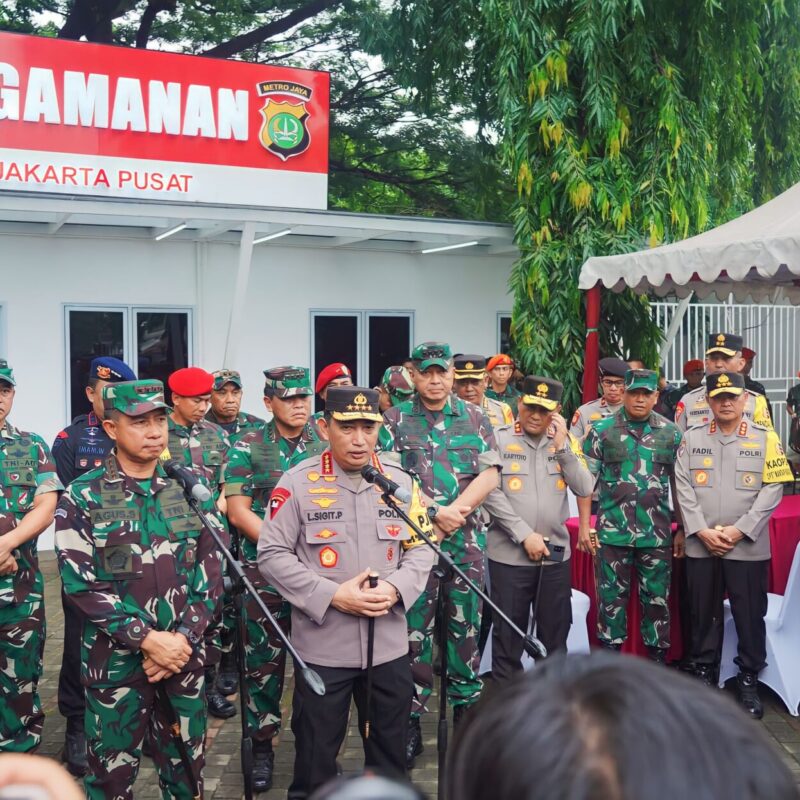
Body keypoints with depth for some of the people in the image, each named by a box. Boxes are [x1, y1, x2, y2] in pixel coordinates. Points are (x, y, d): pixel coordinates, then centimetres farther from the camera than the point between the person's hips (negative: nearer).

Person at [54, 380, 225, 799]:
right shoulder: (82, 497, -6)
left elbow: (210, 573, 2)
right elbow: (81, 584, -11)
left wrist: (183, 639, -9)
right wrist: (147, 638, -17)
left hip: (185, 654, 3)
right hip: (115, 658, -3)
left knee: (185, 765, 15)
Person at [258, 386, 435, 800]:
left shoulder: (401, 482, 4)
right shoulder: (297, 483, -8)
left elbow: (421, 548, 8)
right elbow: (271, 555, -9)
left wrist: (395, 588, -12)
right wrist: (332, 595, -18)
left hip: (390, 645, 4)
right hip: (322, 647, -3)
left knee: (390, 753, 19)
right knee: (315, 755, 12)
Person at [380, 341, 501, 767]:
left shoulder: (475, 418, 8)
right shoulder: (395, 420, 3)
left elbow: (489, 476, 0)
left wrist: (454, 512, -13)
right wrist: (435, 514, -15)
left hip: (467, 541, 2)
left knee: (467, 627, 10)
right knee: (414, 631, 3)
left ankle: (466, 705, 26)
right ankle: (410, 720, 13)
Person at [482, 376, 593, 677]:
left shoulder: (567, 442, 7)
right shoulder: (498, 439, -4)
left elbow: (585, 489, -3)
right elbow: (490, 494, -11)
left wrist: (562, 447, -12)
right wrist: (524, 535, -14)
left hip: (556, 554, 3)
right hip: (509, 555, -3)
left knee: (555, 635, 15)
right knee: (507, 636, 8)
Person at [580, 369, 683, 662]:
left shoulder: (671, 433, 4)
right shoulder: (601, 430, -1)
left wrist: (683, 530, 6)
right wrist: (584, 526, -2)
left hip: (657, 534, 1)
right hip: (613, 531, -1)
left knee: (657, 598, 9)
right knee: (612, 597, 8)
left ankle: (658, 657, 22)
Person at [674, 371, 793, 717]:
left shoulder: (766, 438, 1)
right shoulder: (692, 438, 5)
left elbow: (773, 488, -4)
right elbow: (683, 487, 1)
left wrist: (739, 530, -12)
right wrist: (701, 531, -10)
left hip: (748, 546, -1)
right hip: (700, 545, 1)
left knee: (750, 616, 5)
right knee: (703, 614, 10)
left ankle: (749, 680, 19)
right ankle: (704, 674, 25)